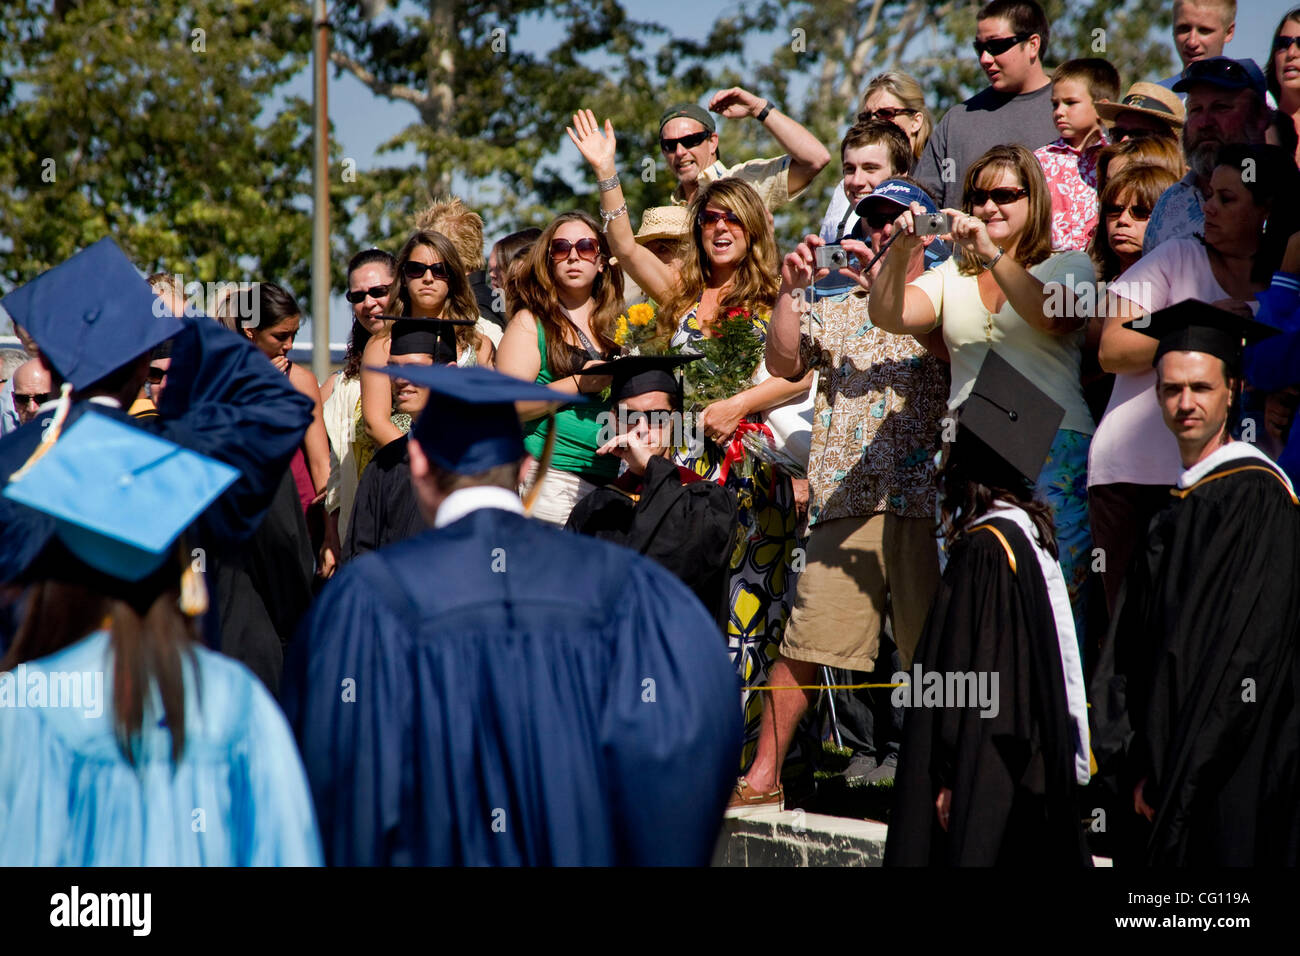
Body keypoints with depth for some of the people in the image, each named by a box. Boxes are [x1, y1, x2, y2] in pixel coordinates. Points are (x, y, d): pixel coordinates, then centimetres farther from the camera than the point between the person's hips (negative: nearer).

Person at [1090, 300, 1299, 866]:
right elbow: (1132, 646, 13)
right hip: (1168, 779, 8)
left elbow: (1249, 650, -17)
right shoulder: (1176, 506, 14)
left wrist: (1183, 771, -16)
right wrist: (1135, 763, 2)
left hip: (1233, 776, -8)